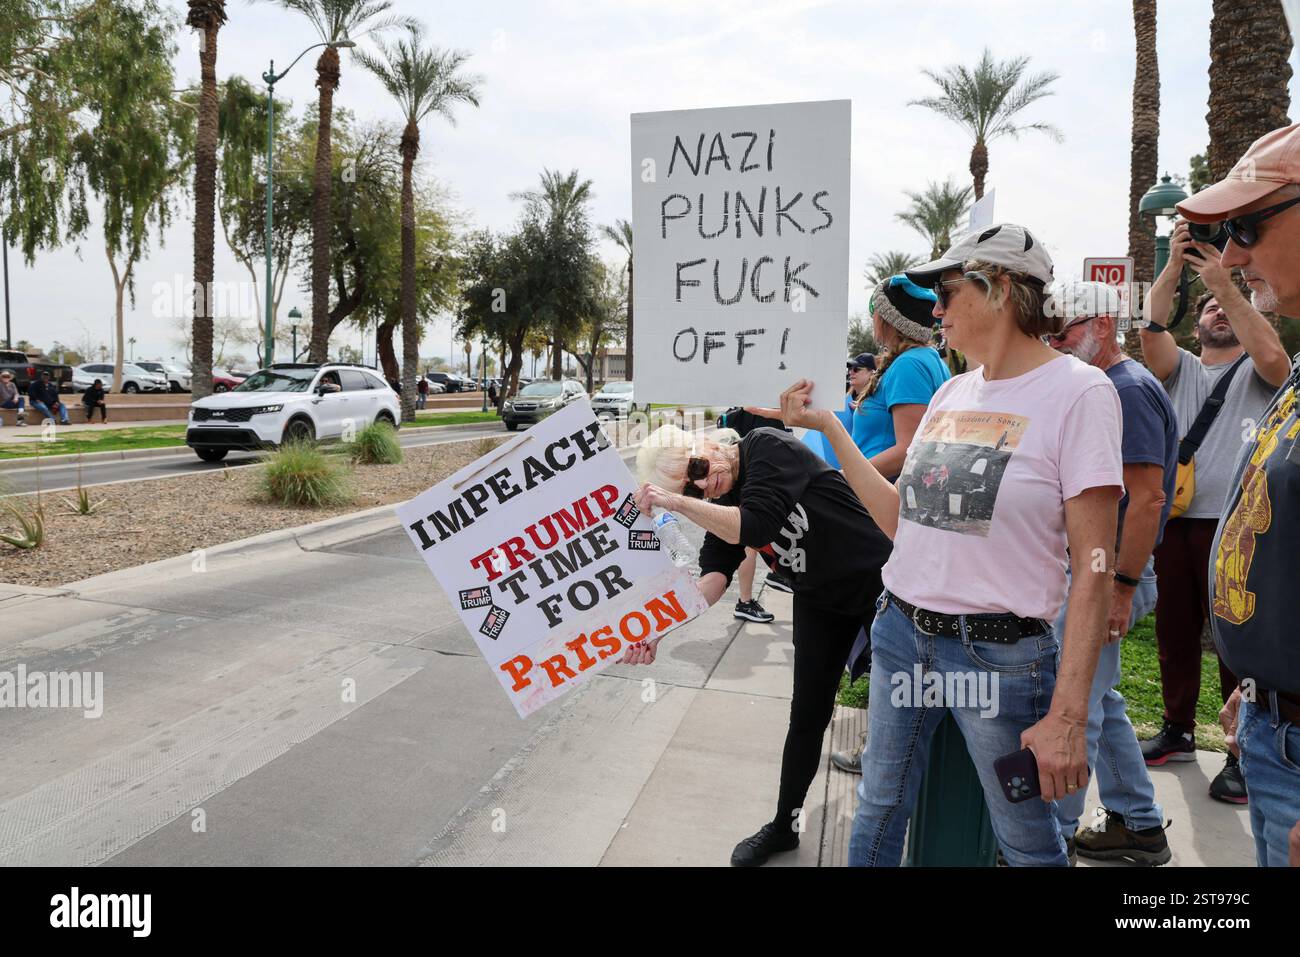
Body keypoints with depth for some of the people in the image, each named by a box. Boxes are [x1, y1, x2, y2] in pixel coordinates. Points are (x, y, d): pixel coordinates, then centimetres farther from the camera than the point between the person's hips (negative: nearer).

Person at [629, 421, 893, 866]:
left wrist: (676, 504, -33)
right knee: (807, 716, 9)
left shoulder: (767, 446, -22)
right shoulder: (719, 505, -4)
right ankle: (785, 825, 27)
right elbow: (712, 576, -16)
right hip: (821, 601, 6)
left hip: (880, 579, -5)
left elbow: (756, 526, -34)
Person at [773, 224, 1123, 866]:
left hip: (1001, 654, -6)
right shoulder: (952, 392, 9)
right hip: (901, 634, 6)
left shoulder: (1078, 391, -12)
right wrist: (828, 427, 9)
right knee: (878, 814, 18)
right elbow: (901, 519, 10)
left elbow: (1093, 567, -16)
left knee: (1028, 845, 13)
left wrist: (1066, 716, -20)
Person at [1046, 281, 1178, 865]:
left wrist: (1123, 586, -22)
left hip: (1103, 572, -10)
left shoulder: (1131, 389, -15)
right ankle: (1139, 826, 29)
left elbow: (1147, 498, -21)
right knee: (1099, 702, 17)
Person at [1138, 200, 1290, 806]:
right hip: (1173, 517, 4)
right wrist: (1173, 266, -13)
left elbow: (1272, 355, -17)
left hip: (1234, 524, -4)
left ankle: (1246, 755, 6)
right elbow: (1149, 333, -4)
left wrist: (1224, 283, -16)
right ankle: (1178, 731, 27)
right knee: (1175, 630, 12)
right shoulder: (1180, 368, 15)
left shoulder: (1256, 372, 7)